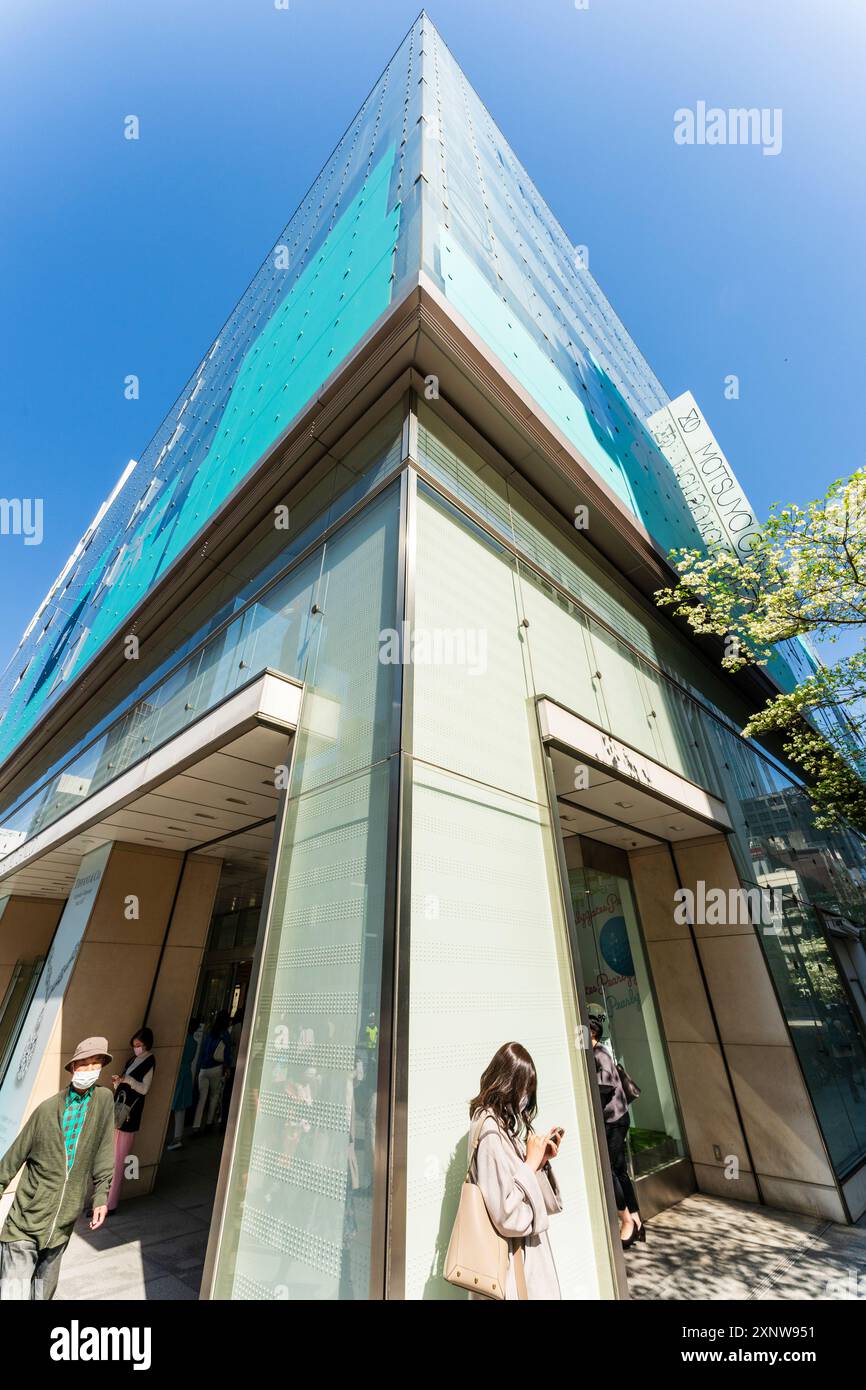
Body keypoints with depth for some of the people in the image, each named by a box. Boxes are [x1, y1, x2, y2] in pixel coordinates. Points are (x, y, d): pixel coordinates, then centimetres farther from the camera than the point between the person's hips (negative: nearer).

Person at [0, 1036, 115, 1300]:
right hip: (28, 1216, -2)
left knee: (45, 1287, 16)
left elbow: (104, 1155, -3)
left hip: (63, 1220, 2)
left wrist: (101, 1197, -4)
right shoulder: (48, 1108, -12)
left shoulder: (103, 1099, -7)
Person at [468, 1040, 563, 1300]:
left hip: (526, 1249, 9)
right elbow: (509, 1215, -27)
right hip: (513, 1256, -9)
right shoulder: (491, 1134, -27)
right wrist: (531, 1163, -19)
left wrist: (541, 1158, -2)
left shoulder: (502, 1122, 3)